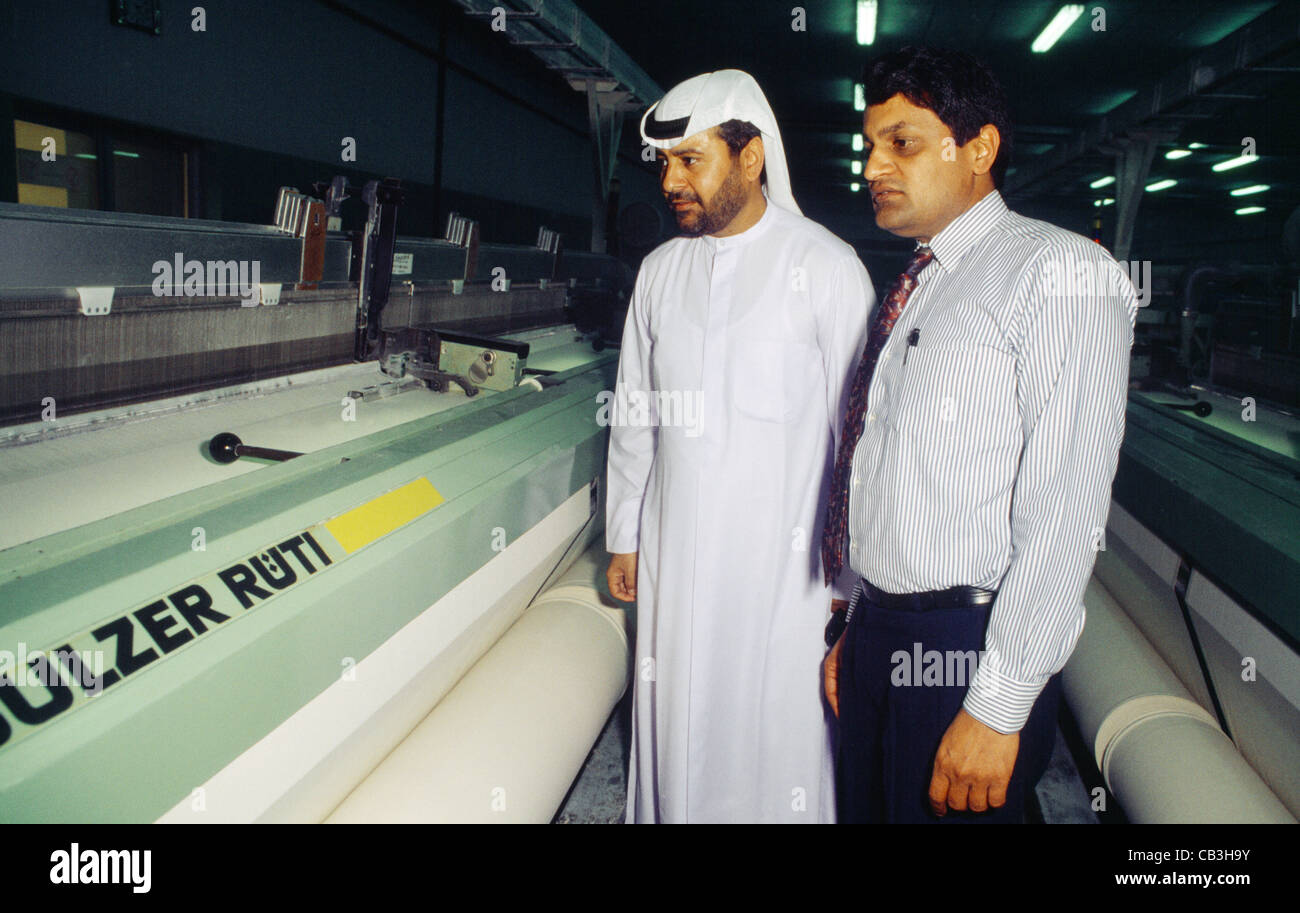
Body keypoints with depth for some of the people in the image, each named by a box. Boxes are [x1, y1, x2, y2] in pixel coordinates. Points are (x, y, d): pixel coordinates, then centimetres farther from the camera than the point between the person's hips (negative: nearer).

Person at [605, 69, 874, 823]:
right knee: (675, 721, 13)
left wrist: (849, 577, -5)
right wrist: (624, 537, 13)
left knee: (780, 730, 6)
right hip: (676, 551, 4)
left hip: (783, 560, -4)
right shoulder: (660, 272, 6)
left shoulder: (828, 269, -8)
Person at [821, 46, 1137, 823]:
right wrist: (856, 631, 16)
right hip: (877, 636, 7)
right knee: (866, 808, 19)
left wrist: (998, 707, -20)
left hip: (969, 649, -7)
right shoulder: (911, 290, 12)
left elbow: (1065, 509, -19)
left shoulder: (1059, 271, -12)